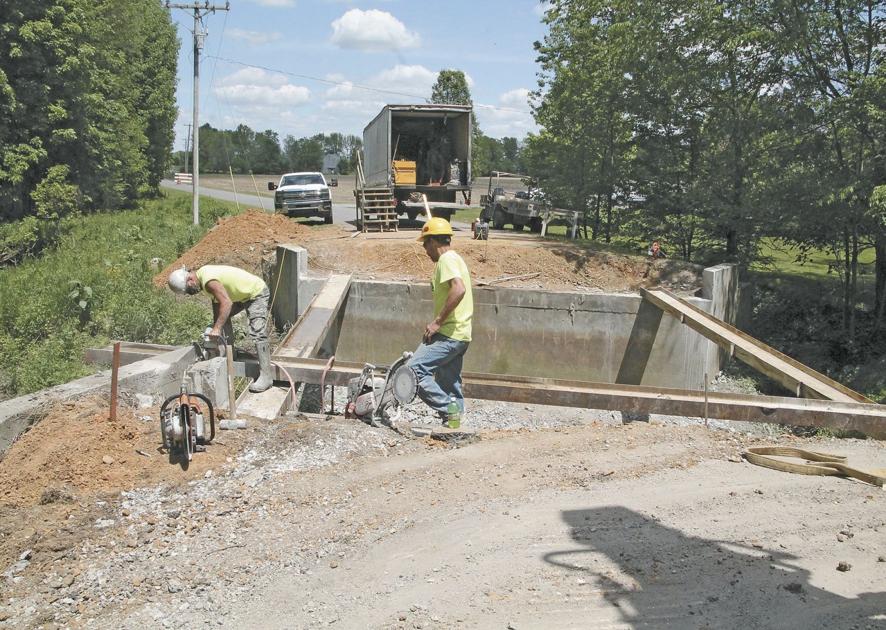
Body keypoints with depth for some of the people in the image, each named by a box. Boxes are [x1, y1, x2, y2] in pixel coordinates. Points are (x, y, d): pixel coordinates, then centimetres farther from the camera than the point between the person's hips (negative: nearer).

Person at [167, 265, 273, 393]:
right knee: (222, 316, 17)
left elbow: (226, 303, -36)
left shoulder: (209, 281, -28)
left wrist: (216, 329, -35)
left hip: (257, 293, -11)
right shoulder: (202, 274, 3)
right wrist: (216, 324, 4)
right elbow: (217, 300, 9)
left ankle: (266, 377, -21)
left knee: (257, 334, -18)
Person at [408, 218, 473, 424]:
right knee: (448, 385, 13)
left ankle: (449, 410, -13)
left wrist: (437, 321, -23)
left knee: (415, 369, -14)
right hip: (459, 335, 10)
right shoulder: (455, 258, 20)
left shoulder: (446, 259, -11)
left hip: (449, 334, -10)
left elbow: (459, 290, -28)